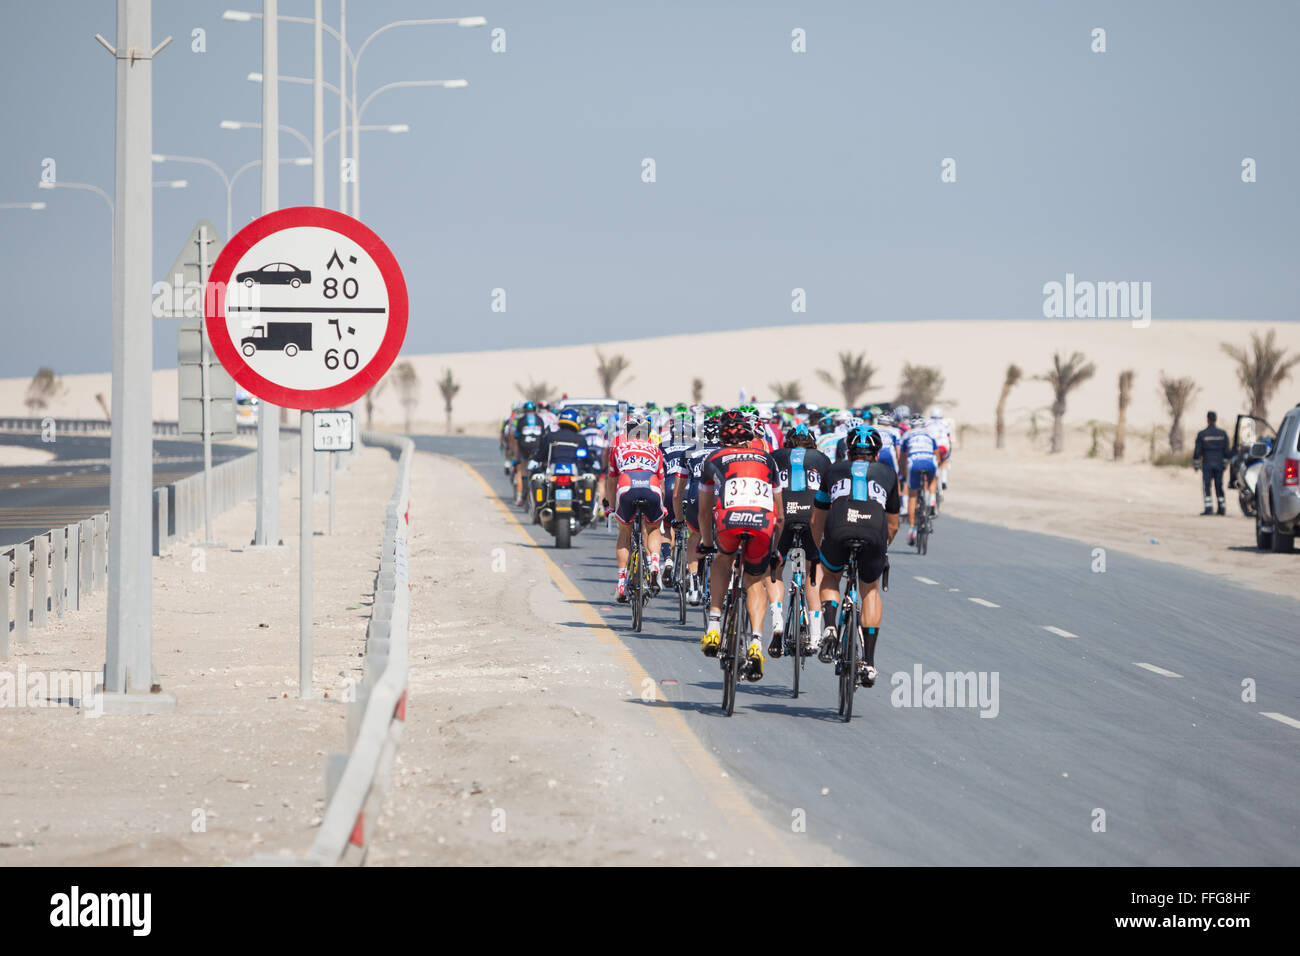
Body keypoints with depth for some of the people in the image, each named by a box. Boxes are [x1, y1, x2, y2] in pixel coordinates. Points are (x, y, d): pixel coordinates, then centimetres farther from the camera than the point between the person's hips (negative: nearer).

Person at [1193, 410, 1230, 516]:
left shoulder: (1201, 434, -6)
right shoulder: (1223, 434, 2)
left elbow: (1197, 451, -4)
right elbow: (1226, 450, 5)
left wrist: (1195, 463, 5)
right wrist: (1225, 462, 13)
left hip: (1207, 464, -3)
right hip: (1219, 463, 3)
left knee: (1206, 487, -1)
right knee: (1219, 486, 10)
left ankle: (1208, 508, -11)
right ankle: (1221, 508, 11)